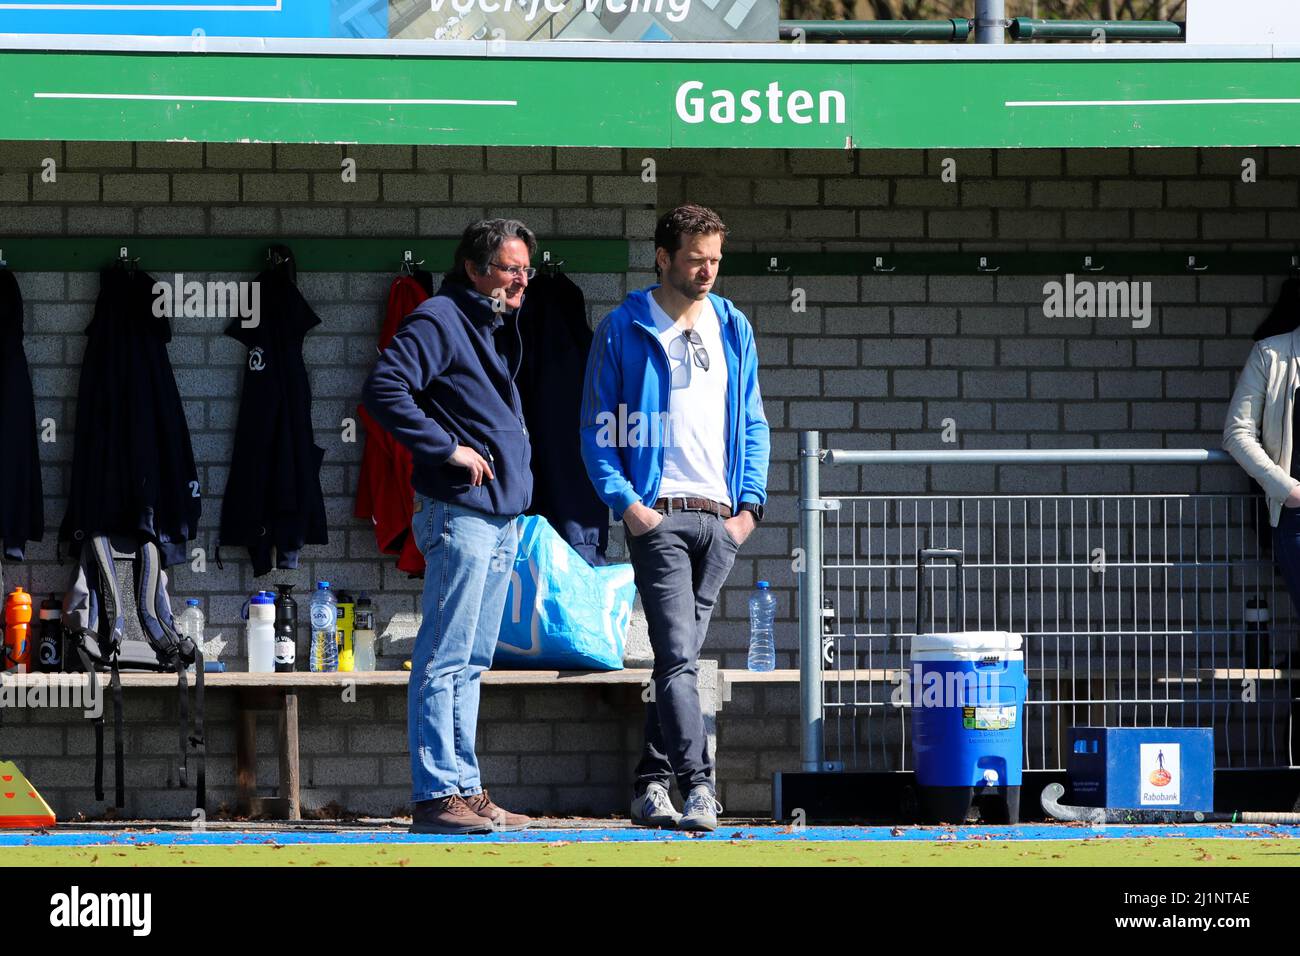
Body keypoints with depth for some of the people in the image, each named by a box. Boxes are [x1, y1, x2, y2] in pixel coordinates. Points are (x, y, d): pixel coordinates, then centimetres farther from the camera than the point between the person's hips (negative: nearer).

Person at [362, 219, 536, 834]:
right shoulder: (439, 321, -9)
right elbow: (383, 390, -21)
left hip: (501, 517, 9)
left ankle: (465, 789, 15)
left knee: (472, 662, 11)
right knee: (445, 659, -9)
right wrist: (448, 448, -20)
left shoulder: (496, 328, 19)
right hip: (458, 512, -9)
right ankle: (435, 794, -11)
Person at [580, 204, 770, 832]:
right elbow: (597, 427, 1)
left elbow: (753, 426, 17)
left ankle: (651, 785, 14)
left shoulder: (732, 329, 14)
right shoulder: (624, 330, 1)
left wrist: (750, 504, 5)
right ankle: (697, 786, -21)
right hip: (658, 515, -5)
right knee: (678, 654, -14)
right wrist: (625, 502, -11)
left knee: (680, 656, 8)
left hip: (721, 520, 5)